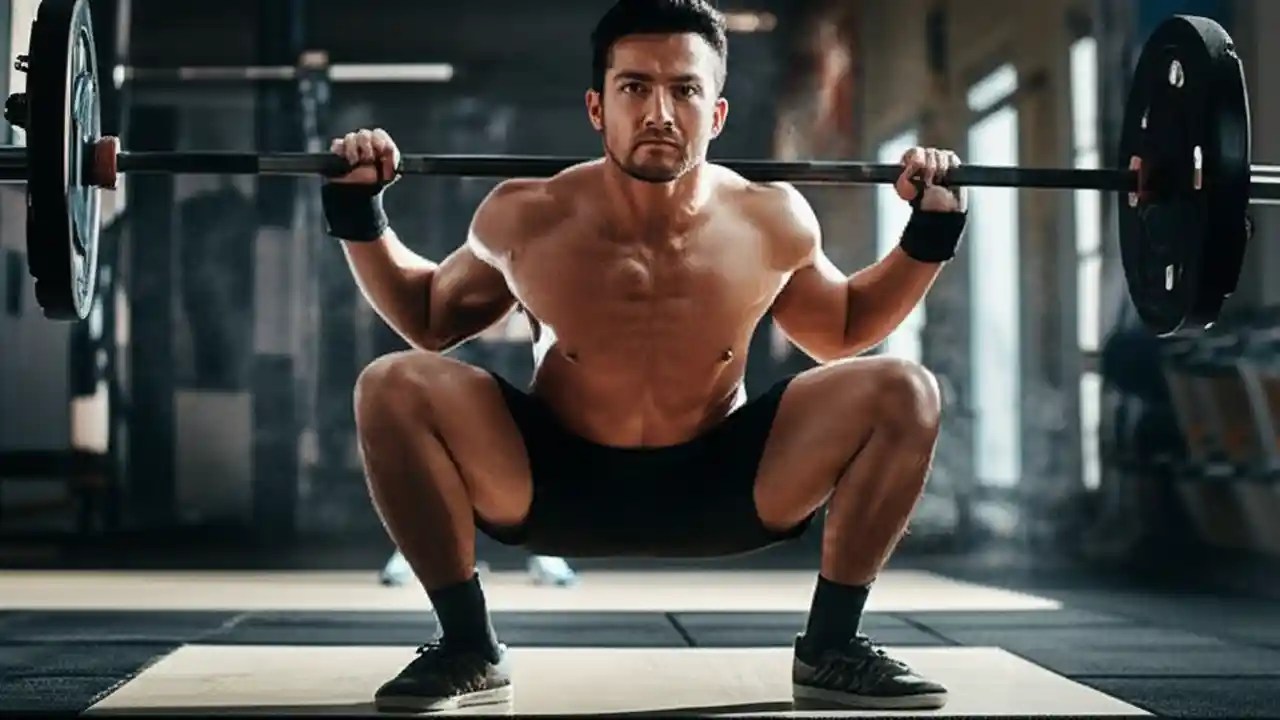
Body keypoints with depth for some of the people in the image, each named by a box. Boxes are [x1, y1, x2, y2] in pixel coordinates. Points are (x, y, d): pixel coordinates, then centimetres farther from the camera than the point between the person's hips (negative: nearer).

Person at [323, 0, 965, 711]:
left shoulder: (772, 222, -13)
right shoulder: (526, 220, -15)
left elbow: (842, 329, 9)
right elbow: (427, 318, 6)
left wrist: (932, 233, -2)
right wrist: (359, 214, -7)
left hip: (723, 490, 1)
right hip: (554, 487, -1)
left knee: (904, 393, -19)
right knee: (393, 388, -25)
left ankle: (832, 648, -4)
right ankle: (469, 648, -9)